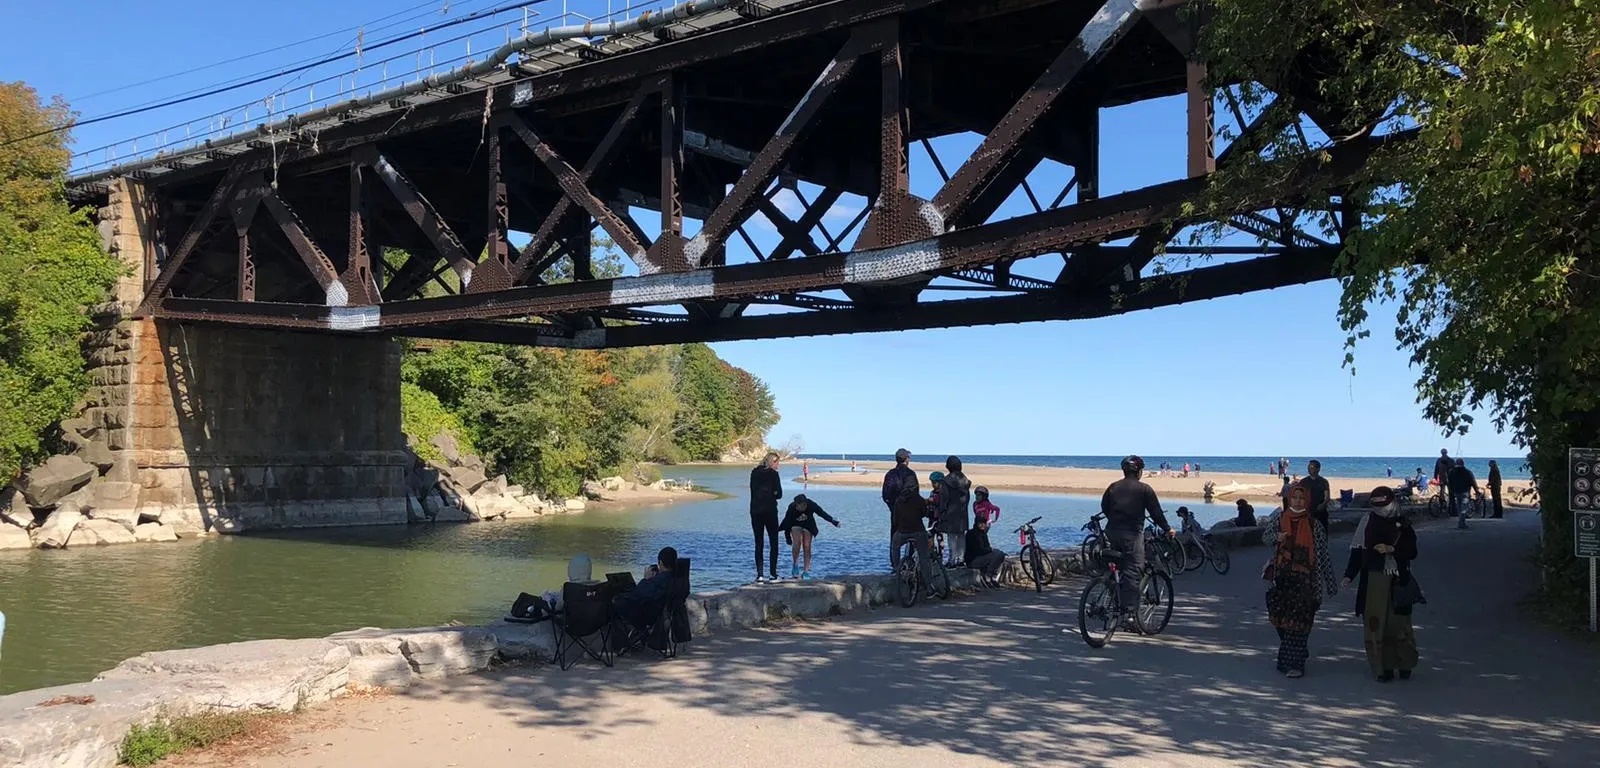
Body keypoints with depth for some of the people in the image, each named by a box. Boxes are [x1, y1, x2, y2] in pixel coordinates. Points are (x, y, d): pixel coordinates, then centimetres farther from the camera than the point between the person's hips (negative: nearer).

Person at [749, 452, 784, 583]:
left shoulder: (754, 473, 9)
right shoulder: (773, 474, -6)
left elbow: (753, 491, 12)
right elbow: (779, 494, -6)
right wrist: (771, 493, 10)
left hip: (755, 512, 4)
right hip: (770, 511, -4)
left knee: (758, 544, 6)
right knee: (774, 543, 6)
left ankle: (759, 575, 0)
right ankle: (773, 574, 3)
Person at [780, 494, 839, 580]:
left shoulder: (811, 505, -29)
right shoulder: (792, 508, -31)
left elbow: (822, 513, -18)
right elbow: (786, 521, -19)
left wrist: (833, 521, -17)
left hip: (808, 526, 1)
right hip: (796, 525, -1)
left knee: (807, 547, -10)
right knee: (797, 542, -26)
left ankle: (806, 572, -7)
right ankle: (795, 565, -11)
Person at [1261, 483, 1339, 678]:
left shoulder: (1313, 524, 2)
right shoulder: (1278, 518, 7)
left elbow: (1323, 554, 4)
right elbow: (1265, 536, -1)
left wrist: (1330, 582, 4)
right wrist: (1276, 538, -25)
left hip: (1303, 579, -2)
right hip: (1281, 577, 2)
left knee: (1298, 620, -9)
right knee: (1280, 619, 5)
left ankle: (1295, 663, -7)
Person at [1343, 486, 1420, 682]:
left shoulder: (1403, 524, 4)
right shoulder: (1368, 521, 2)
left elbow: (1412, 552, 2)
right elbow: (1357, 550, 3)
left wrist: (1391, 549, -14)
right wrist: (1349, 575, -2)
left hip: (1397, 581, 0)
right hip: (1373, 579, 0)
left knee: (1400, 622, 5)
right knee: (1375, 623, -1)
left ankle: (1405, 665, 23)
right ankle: (1383, 667, 8)